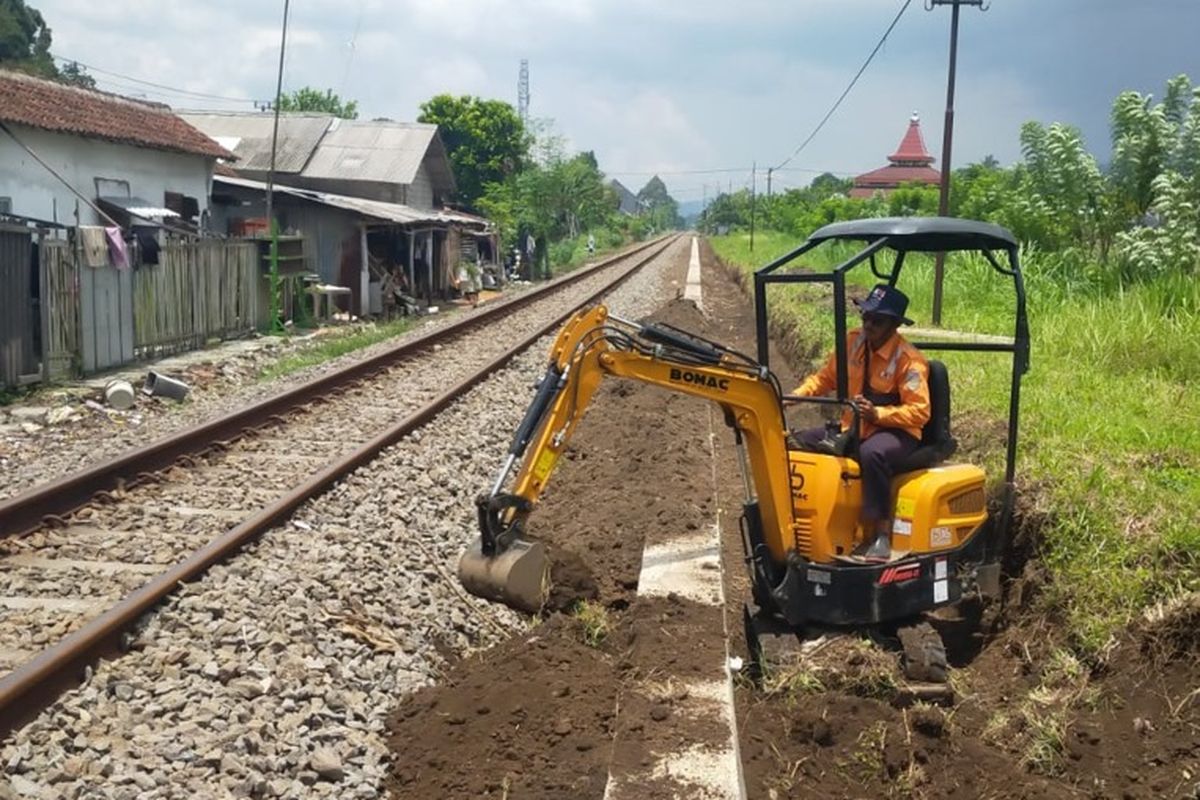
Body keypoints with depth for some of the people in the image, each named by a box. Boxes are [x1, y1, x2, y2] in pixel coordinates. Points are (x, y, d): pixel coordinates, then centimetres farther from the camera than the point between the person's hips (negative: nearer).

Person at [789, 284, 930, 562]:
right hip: (852, 428, 7)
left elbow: (920, 411, -22)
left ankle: (881, 533, -31)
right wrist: (797, 395, -6)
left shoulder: (909, 360, -17)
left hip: (895, 432, -7)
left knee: (872, 453, -41)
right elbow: (827, 376, 12)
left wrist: (877, 414, -36)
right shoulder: (853, 341, 2)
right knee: (799, 444, -9)